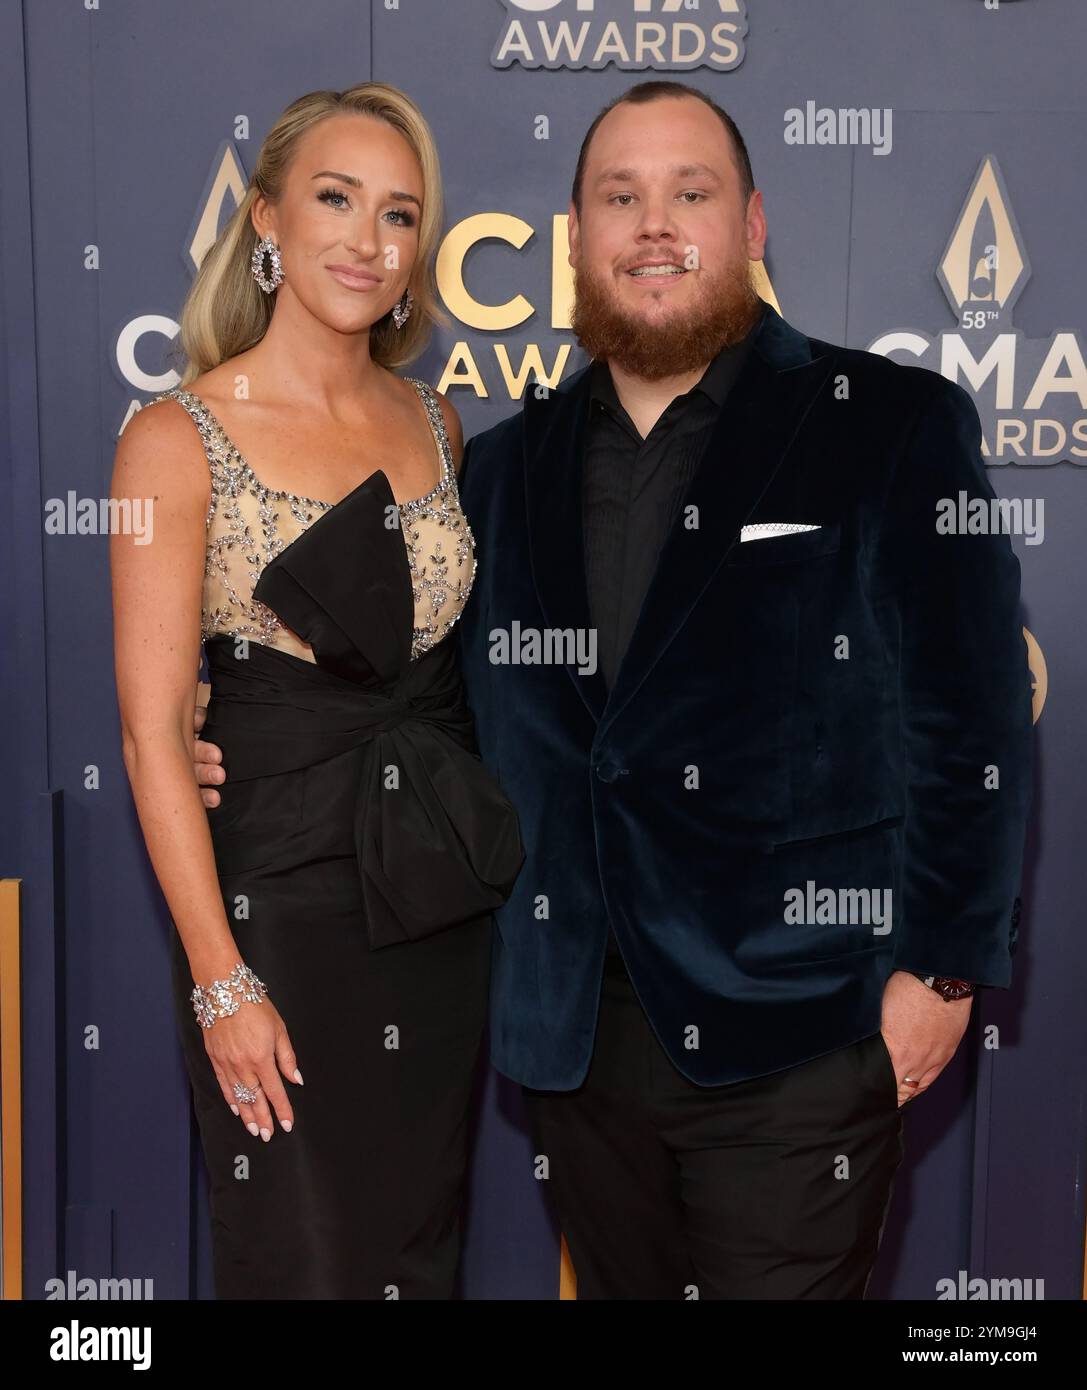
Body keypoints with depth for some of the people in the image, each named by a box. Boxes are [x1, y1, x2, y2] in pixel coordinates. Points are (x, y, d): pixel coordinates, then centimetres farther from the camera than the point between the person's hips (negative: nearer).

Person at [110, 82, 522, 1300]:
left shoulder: (438, 425, 7)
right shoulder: (180, 437, -9)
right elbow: (153, 734, -11)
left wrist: (483, 854, 7)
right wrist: (220, 980, -13)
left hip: (440, 892, 5)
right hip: (278, 891, -4)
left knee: (422, 1243, 16)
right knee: (305, 1255, 7)